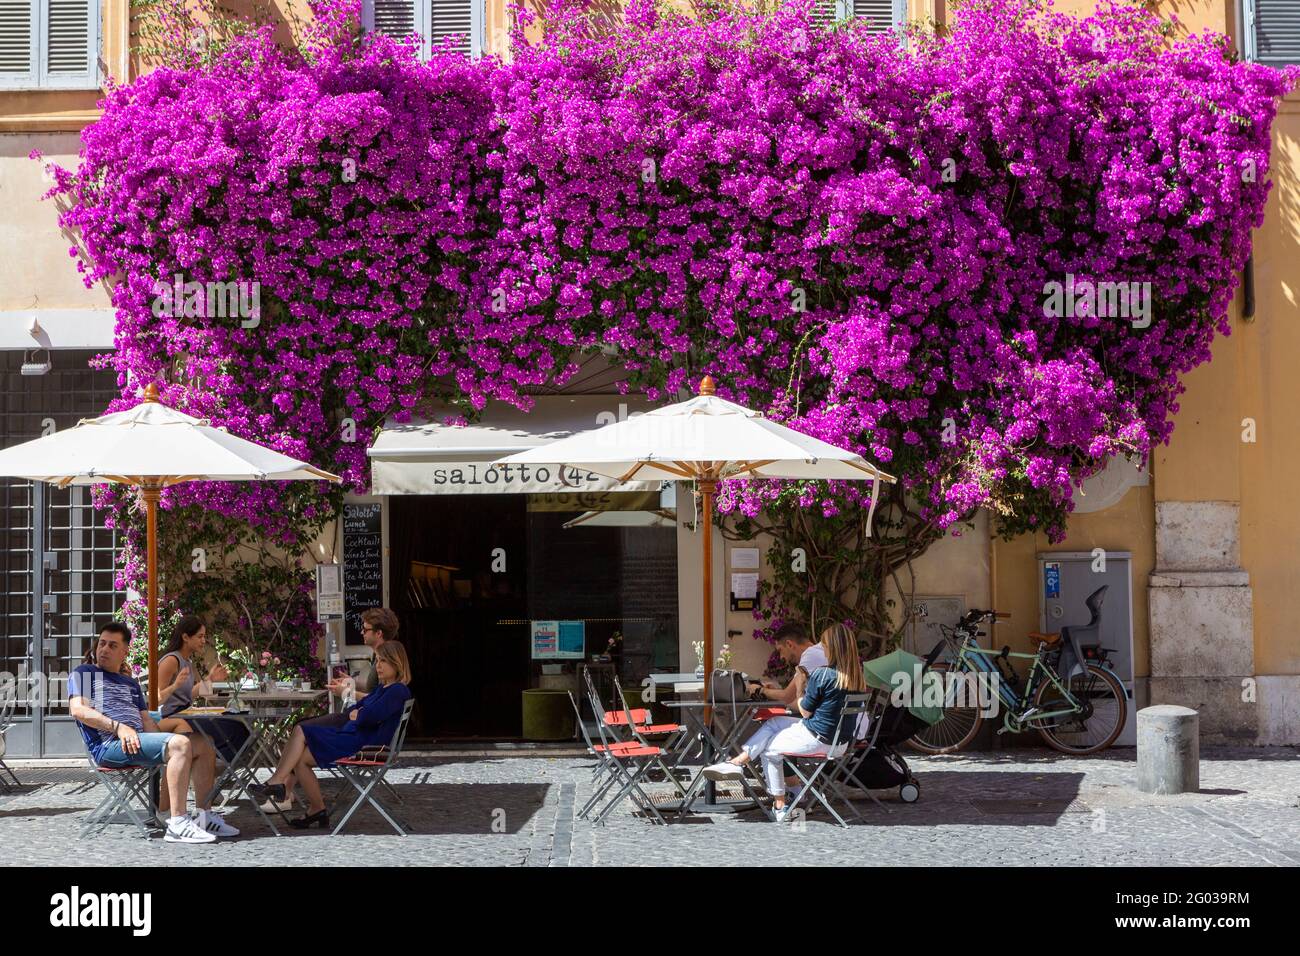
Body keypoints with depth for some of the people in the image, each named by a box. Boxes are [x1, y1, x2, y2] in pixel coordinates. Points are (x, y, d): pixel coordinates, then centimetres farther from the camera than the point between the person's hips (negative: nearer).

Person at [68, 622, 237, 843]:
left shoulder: (131, 683, 32)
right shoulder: (83, 673, 11)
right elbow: (78, 709, -6)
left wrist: (164, 742, 3)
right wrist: (118, 727, -17)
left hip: (137, 740, 8)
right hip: (108, 745, -8)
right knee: (180, 743, -28)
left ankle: (205, 817, -1)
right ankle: (177, 824, -34)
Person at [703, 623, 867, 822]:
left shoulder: (822, 675, -21)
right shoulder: (858, 677, -1)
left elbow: (805, 711, -10)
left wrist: (801, 688, 6)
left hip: (817, 738, -8)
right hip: (842, 741, 8)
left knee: (768, 748, 17)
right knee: (774, 722, 19)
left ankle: (779, 806, 25)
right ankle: (737, 762, 14)